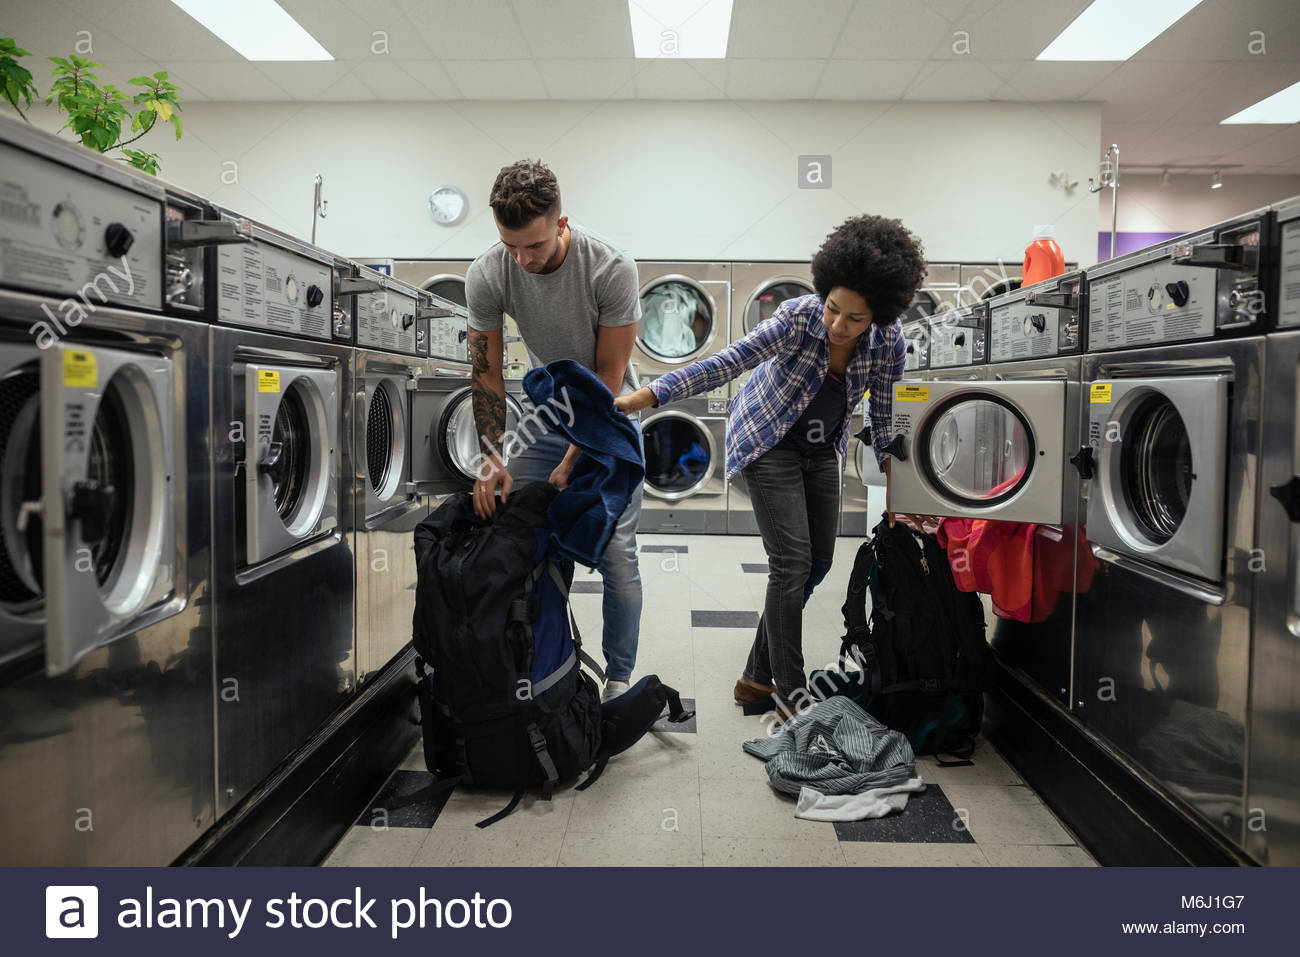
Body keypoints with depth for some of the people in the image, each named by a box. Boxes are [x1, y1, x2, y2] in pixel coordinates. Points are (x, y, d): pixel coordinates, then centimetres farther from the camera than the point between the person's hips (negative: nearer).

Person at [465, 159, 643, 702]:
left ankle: (619, 678, 12)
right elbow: (486, 372, -9)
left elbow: (609, 375, -20)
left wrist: (571, 462, -22)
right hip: (545, 419, 3)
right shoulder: (486, 277, -16)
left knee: (616, 555, -5)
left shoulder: (612, 269, -25)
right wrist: (491, 457, -19)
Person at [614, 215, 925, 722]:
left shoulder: (889, 340, -18)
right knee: (792, 561, -12)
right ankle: (791, 695, -2)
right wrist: (646, 395, -41)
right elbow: (724, 363, -33)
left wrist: (895, 486, -4)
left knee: (818, 560, 7)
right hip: (769, 441, -5)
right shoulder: (797, 318, -29)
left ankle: (758, 678, 21)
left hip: (822, 448, 6)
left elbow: (885, 416, -5)